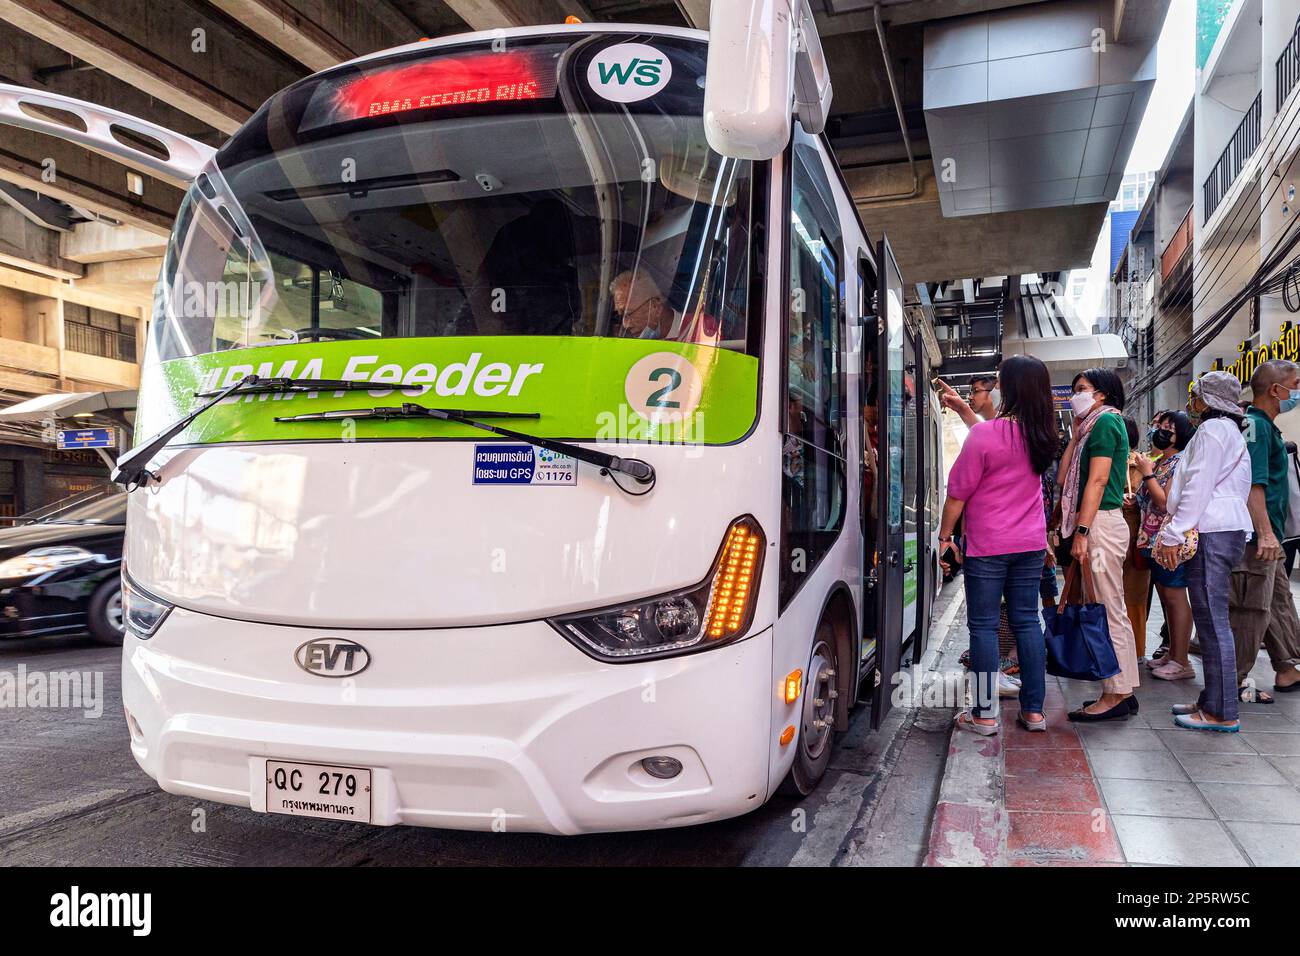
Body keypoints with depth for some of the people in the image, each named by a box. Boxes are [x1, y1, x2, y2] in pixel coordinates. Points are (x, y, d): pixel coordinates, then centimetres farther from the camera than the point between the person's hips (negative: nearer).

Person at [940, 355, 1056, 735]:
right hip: (1031, 546, 6)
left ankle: (984, 714, 8)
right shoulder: (1040, 436, 4)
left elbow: (958, 494, -12)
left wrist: (945, 535, 0)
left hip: (987, 547, -6)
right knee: (1027, 622, 12)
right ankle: (1033, 710, 17)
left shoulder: (985, 434, -17)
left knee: (983, 626, 2)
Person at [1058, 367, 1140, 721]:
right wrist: (1076, 434, 16)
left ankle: (1116, 695, -2)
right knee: (1113, 611, 12)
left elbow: (1097, 480, -16)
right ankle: (1123, 691, 18)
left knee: (1108, 611, -7)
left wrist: (1081, 531, -20)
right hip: (1098, 523, 10)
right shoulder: (1093, 424, 21)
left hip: (1101, 523, -10)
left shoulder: (1105, 420, -7)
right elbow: (1064, 478, 17)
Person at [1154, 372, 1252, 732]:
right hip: (1225, 529, 11)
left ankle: (1222, 713, -6)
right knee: (1211, 621, 12)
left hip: (1212, 533, -10)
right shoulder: (1229, 431, 25)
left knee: (1212, 622, -9)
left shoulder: (1212, 429, -6)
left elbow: (1198, 489, -15)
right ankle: (1212, 701, 17)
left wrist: (1173, 535, -14)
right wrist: (1176, 531, 19)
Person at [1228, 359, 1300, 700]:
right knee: (1252, 610, -5)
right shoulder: (1255, 425, -15)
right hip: (1256, 537, -11)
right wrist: (1265, 533, -29)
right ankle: (1235, 682, 3)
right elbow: (1253, 483, -25)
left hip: (1266, 537, 11)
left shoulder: (1262, 425, 17)